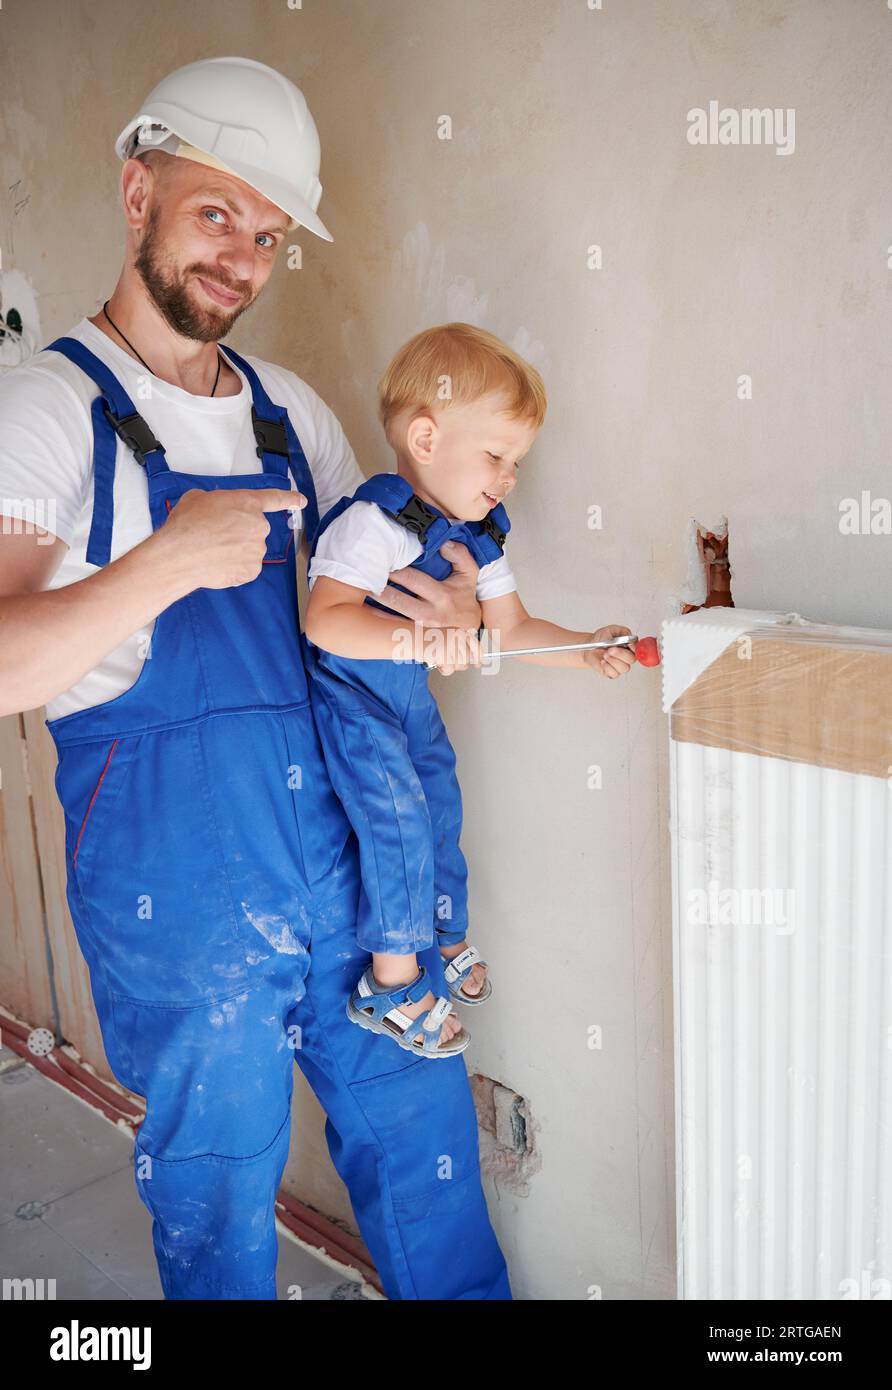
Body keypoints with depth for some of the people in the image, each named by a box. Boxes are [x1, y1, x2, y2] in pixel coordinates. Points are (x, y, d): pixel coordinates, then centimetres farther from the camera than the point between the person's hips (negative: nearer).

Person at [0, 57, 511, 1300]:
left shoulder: (290, 409, 10)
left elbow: (367, 581, 17)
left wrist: (452, 614, -5)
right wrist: (162, 565, -27)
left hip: (341, 841, 5)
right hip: (175, 880, -5)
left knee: (415, 1118, 17)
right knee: (219, 1181, 13)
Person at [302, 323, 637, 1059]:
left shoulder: (479, 534, 0)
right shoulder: (377, 522, -27)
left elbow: (512, 626, 9)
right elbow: (325, 619, -37)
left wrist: (586, 651, -4)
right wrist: (416, 636, -45)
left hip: (410, 694, 9)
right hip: (348, 692, -8)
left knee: (440, 805, 15)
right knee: (397, 812, -13)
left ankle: (449, 940, 37)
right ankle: (393, 983, 2)